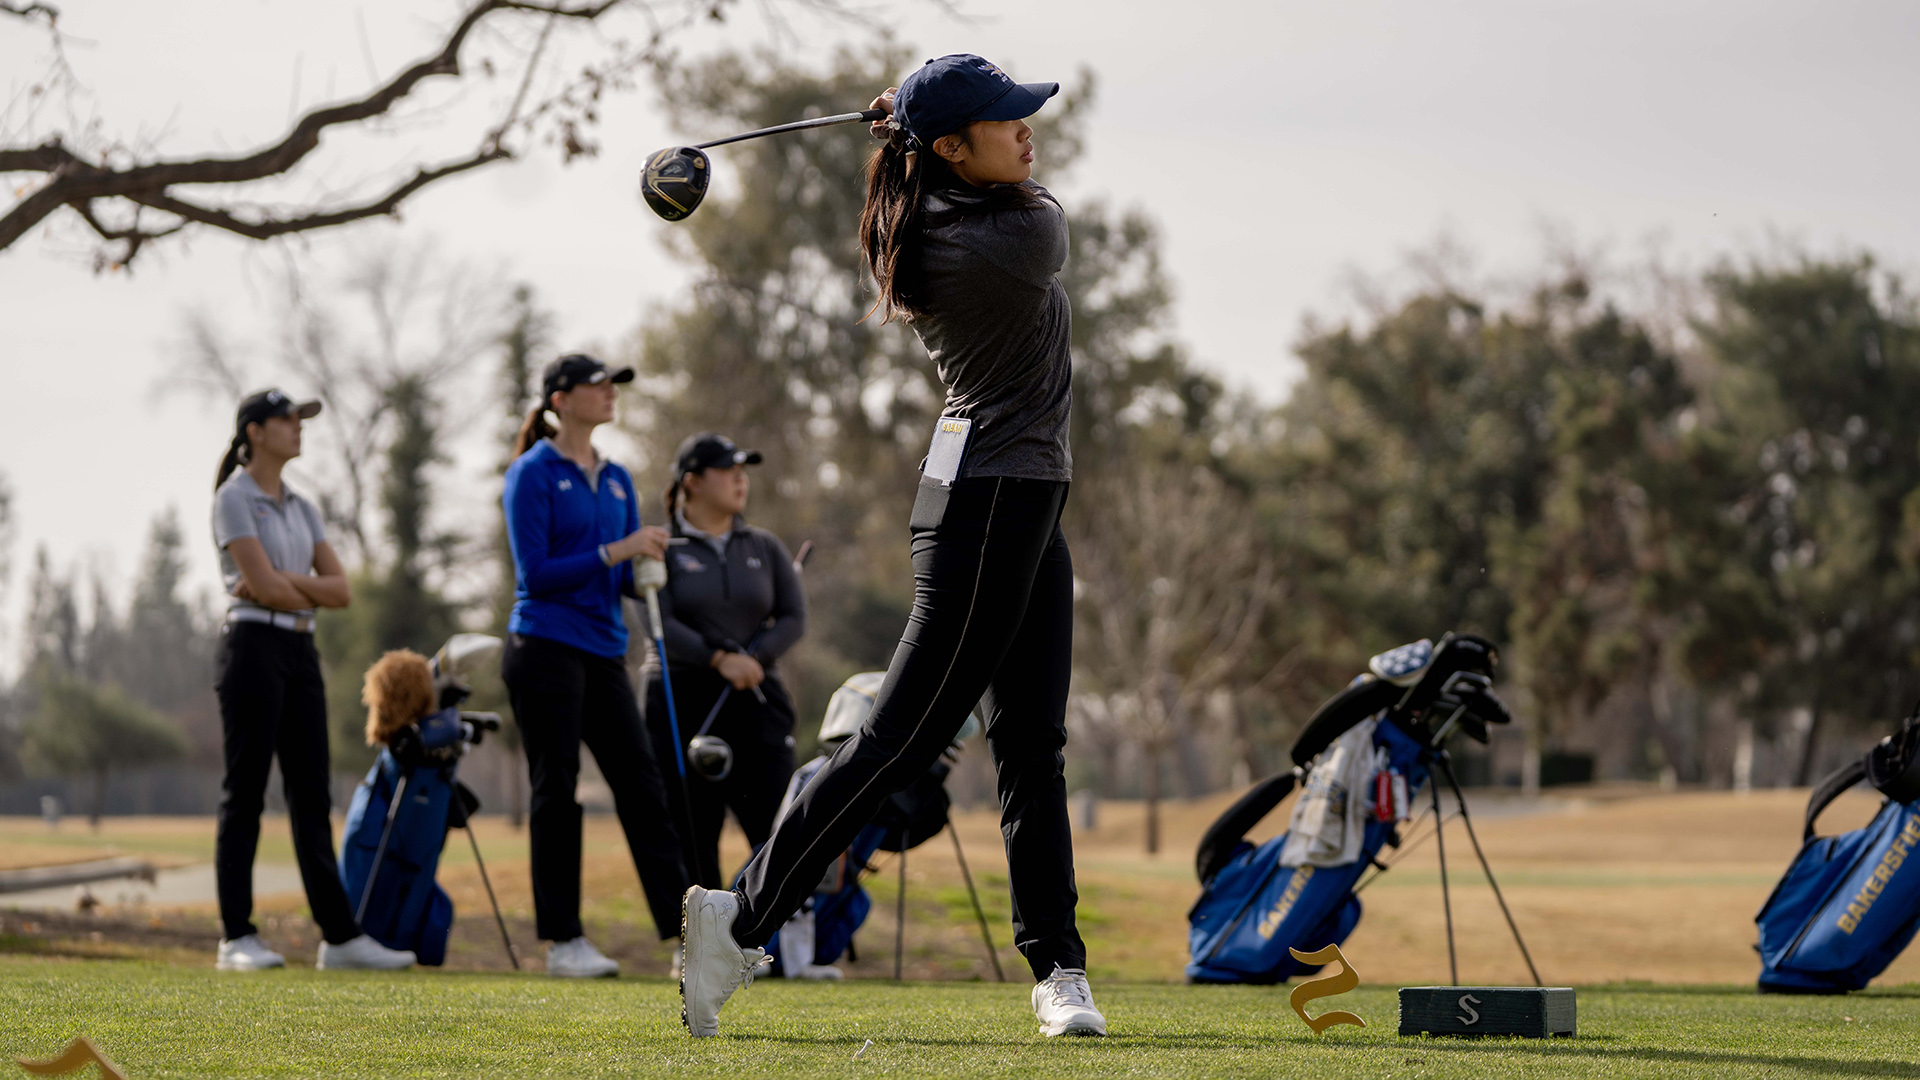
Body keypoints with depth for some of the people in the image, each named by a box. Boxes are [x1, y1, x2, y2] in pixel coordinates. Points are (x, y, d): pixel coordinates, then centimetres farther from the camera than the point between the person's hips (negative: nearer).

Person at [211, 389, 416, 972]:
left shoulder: (300, 506, 17)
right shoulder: (234, 498, -6)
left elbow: (340, 588, 8)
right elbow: (264, 586, -16)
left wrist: (287, 582, -8)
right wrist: (311, 596, 1)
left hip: (300, 653, 8)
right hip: (252, 646, -8)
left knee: (312, 794, 6)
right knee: (245, 792, -6)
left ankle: (340, 936, 6)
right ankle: (236, 939, -4)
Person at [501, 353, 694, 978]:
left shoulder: (616, 480, 15)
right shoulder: (533, 474, -6)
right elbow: (535, 573, -13)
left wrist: (649, 565, -5)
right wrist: (615, 551, -17)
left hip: (603, 653, 7)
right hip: (544, 650, -7)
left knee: (641, 786, 1)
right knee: (555, 792, -2)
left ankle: (686, 933, -2)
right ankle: (563, 942, 2)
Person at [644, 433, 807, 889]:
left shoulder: (765, 547, 13)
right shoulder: (662, 549, 1)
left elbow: (794, 618, 6)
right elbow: (660, 625, -11)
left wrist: (752, 659, -11)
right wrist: (720, 659, -22)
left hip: (755, 700, 3)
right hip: (684, 702, -3)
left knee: (778, 829, -9)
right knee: (692, 835, -2)